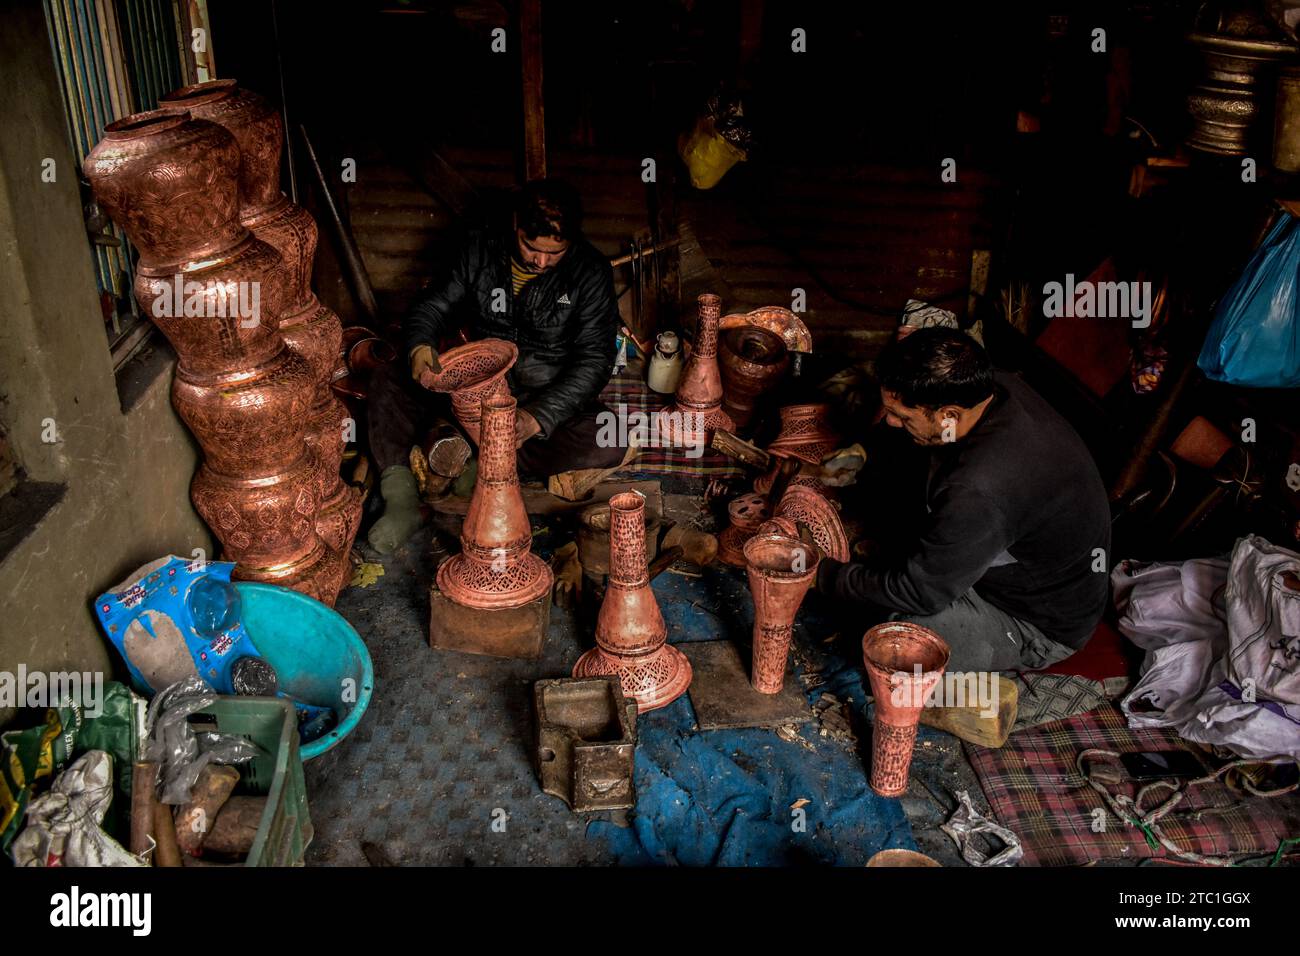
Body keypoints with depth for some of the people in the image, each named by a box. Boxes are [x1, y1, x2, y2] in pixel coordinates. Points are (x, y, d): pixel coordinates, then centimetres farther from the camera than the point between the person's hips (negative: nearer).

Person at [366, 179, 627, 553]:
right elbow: (435, 306, 3)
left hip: (550, 394, -2)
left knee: (609, 443, -31)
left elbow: (594, 359, -16)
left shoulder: (590, 272, -13)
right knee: (389, 382, -17)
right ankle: (401, 499, -29)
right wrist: (420, 345, -23)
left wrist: (537, 418, -30)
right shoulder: (480, 248, -6)